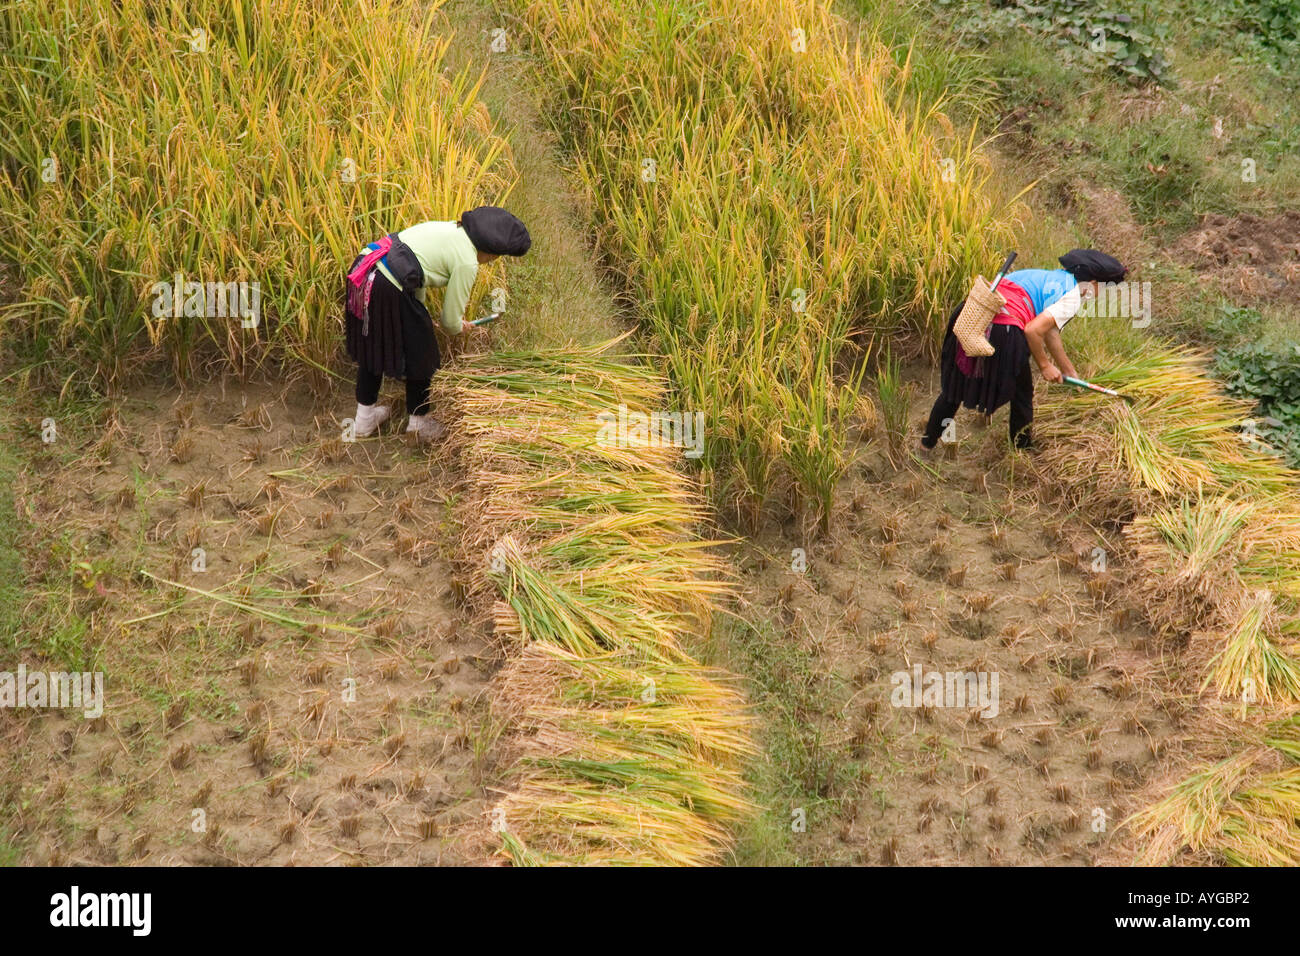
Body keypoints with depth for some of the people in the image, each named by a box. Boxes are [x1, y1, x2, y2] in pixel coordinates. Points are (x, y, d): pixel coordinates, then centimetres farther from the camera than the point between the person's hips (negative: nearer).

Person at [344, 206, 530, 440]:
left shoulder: (450, 228, 18)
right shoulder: (467, 262, -6)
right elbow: (450, 318, 1)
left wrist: (421, 313, 32)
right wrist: (458, 327, 24)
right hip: (388, 289, -8)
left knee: (371, 348, 26)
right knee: (420, 357, 15)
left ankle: (364, 418, 40)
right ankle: (419, 421, 33)